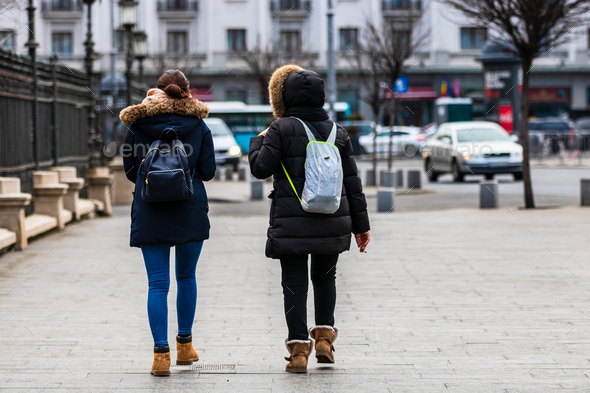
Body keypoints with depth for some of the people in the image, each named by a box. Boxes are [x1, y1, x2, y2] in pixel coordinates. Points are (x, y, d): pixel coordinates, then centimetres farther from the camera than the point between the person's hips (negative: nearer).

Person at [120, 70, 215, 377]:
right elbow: (208, 171, 2)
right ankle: (185, 344, 24)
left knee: (157, 283, -1)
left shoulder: (137, 125, 0)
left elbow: (130, 170, 5)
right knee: (186, 276, 17)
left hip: (150, 213, -1)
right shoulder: (199, 126, 1)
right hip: (191, 212, 1)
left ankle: (161, 353, -8)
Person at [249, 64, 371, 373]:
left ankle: (299, 349, -2)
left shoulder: (281, 129, -7)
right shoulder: (337, 132, 6)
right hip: (332, 223, 4)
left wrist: (257, 142, 12)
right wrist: (361, 225, 12)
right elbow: (352, 181, 8)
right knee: (325, 277, 22)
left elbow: (261, 168, -9)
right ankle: (324, 336, 16)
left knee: (294, 283, 2)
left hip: (292, 224, -4)